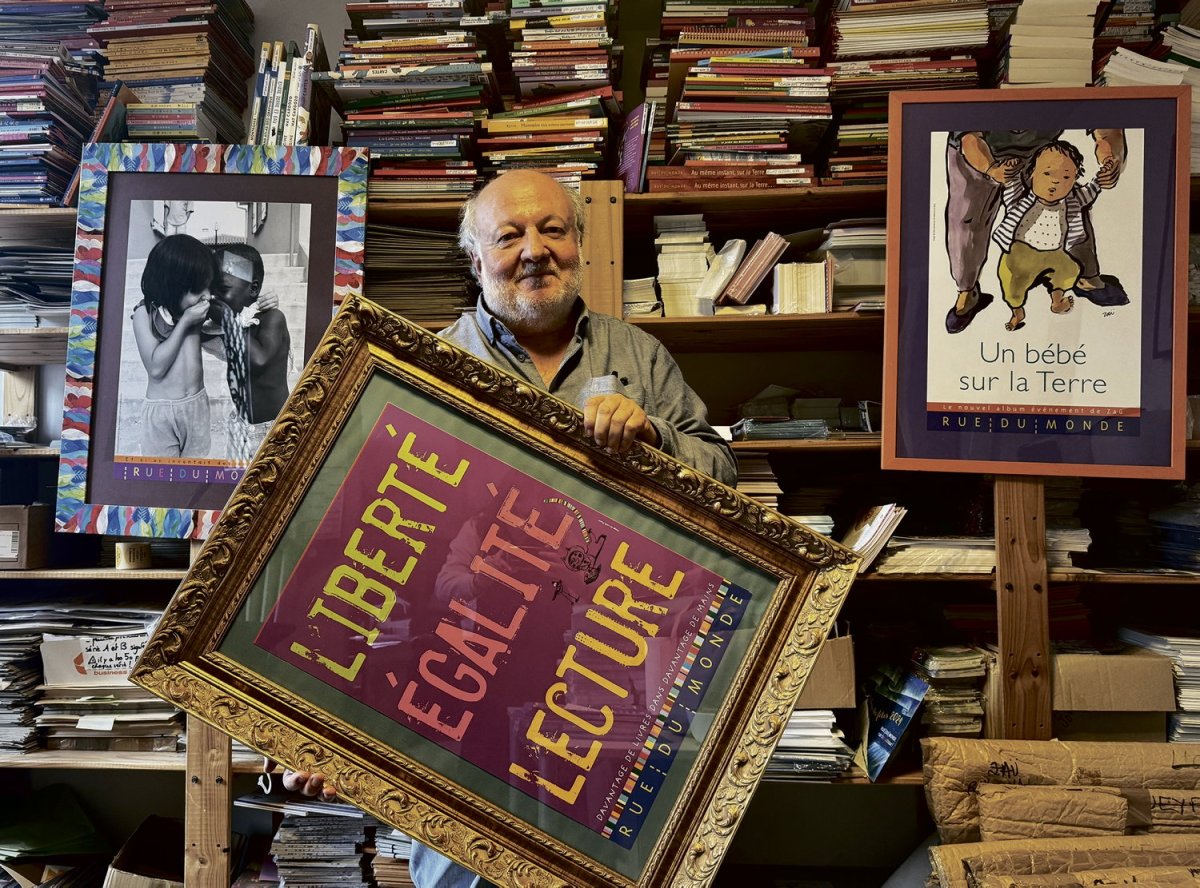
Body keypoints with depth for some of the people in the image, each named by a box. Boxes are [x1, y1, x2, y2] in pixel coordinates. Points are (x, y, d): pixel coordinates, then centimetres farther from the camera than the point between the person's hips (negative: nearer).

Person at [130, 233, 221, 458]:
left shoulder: (197, 308, -2)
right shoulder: (145, 313, -13)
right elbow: (156, 366, -20)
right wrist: (184, 322, -21)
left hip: (198, 406, 4)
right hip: (161, 412, -4)